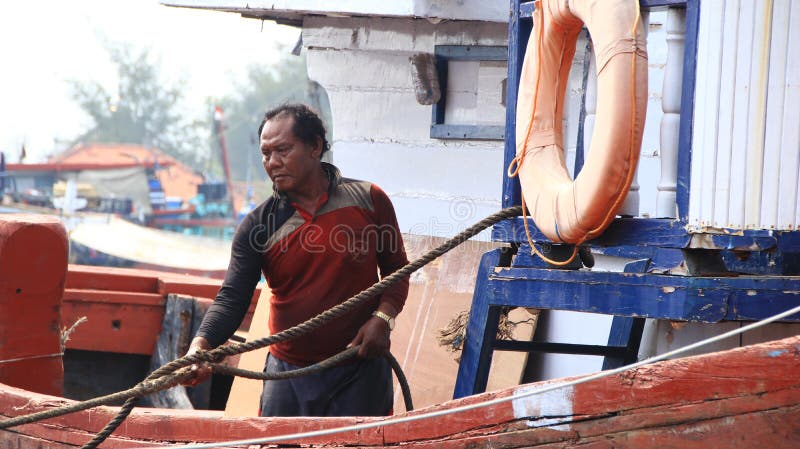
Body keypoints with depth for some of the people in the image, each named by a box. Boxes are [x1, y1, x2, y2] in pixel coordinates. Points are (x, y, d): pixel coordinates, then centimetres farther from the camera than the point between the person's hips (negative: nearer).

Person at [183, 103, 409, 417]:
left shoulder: (368, 200, -1)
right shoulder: (257, 226, -1)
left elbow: (396, 269, 10)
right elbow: (232, 298, -10)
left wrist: (383, 318, -9)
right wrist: (200, 346, -28)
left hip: (360, 370, -1)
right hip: (288, 374, 1)